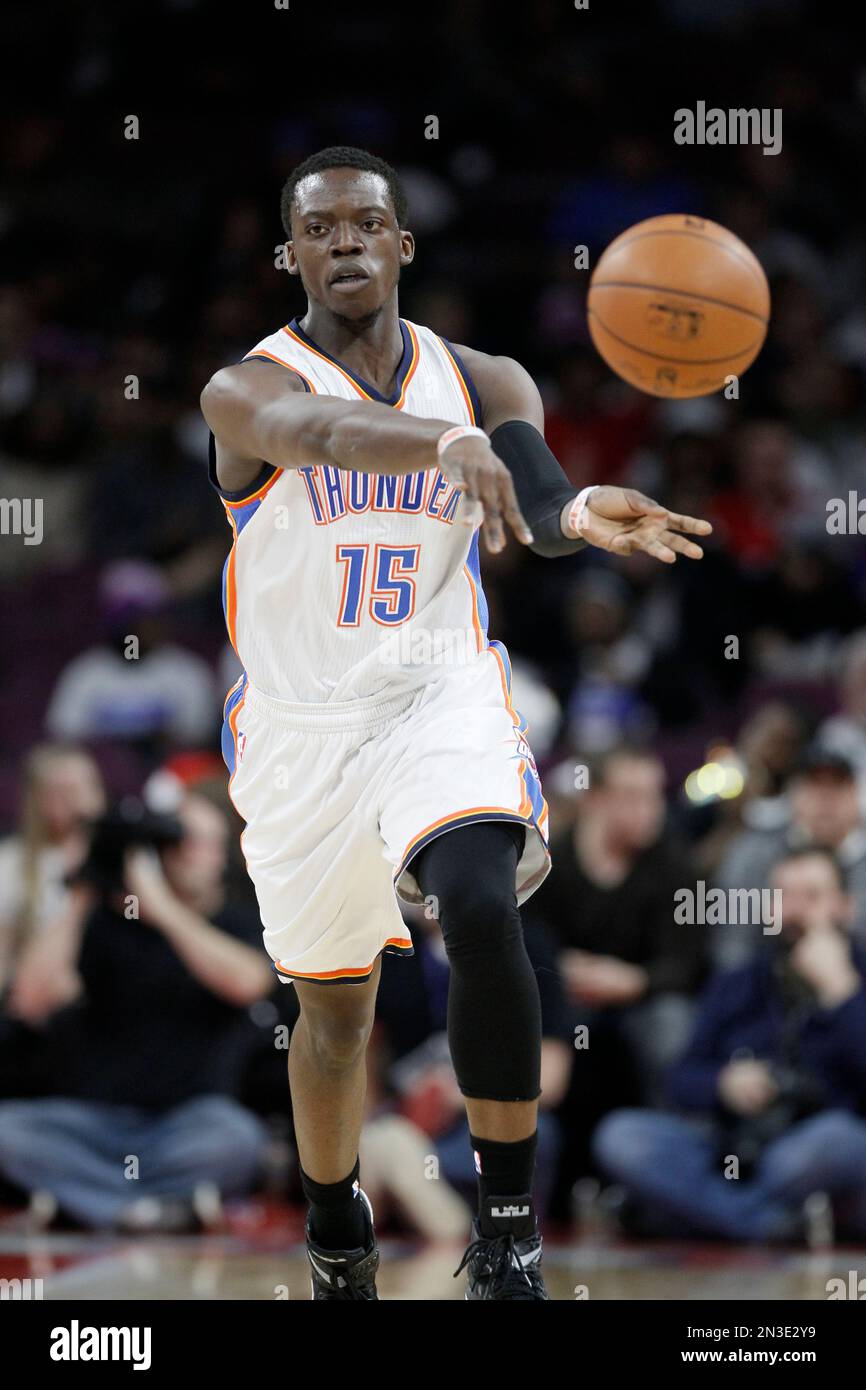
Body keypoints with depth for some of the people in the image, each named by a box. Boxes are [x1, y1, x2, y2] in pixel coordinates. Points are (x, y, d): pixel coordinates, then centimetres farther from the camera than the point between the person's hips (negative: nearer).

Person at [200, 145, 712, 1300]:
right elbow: (322, 434, -33)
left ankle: (508, 1230, -20)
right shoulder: (248, 391, -9)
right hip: (302, 722, 0)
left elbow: (534, 491, -19)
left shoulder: (483, 382, 1)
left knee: (483, 913, -28)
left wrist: (579, 514, -47)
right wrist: (447, 445, -56)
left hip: (441, 697, 0)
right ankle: (336, 1237, 39)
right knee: (334, 1007, 12)